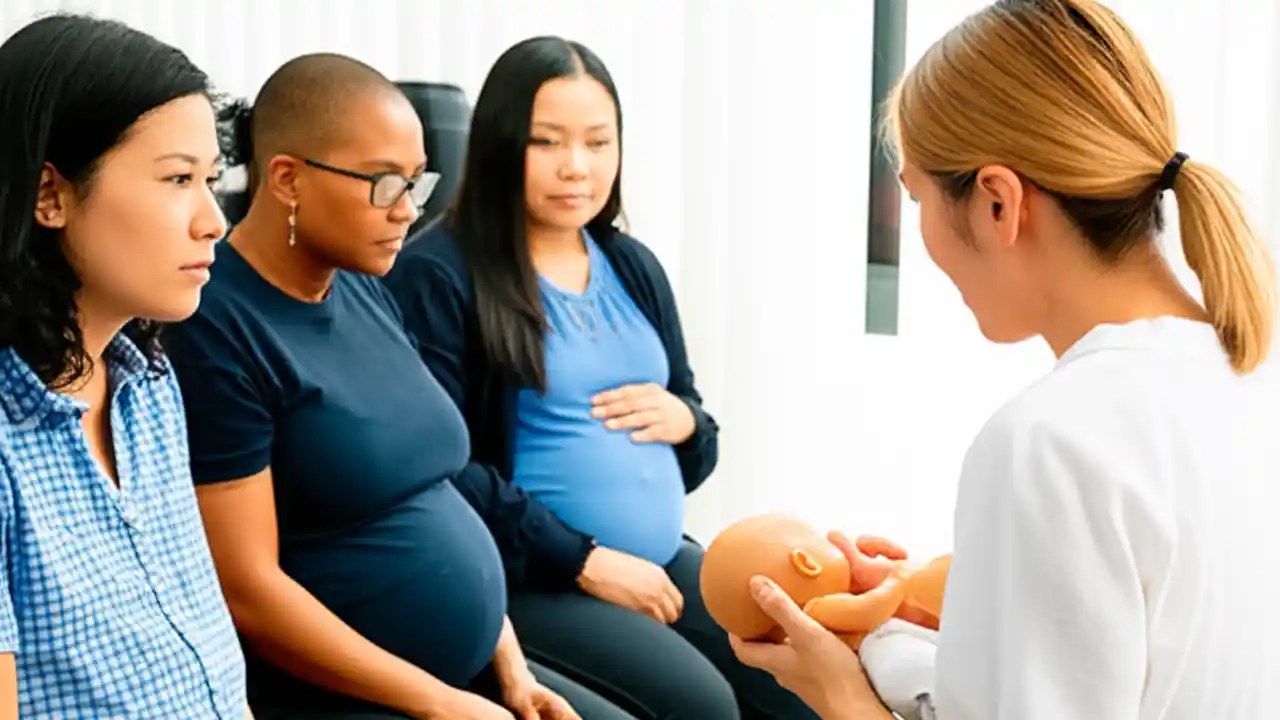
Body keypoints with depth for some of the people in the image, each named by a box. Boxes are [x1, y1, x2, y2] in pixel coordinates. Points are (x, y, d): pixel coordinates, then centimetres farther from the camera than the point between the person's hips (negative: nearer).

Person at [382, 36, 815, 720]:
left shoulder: (633, 266, 14)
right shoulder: (438, 273, -8)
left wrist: (685, 420, -3)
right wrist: (584, 562, -16)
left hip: (663, 560, 7)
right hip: (528, 578, -6)